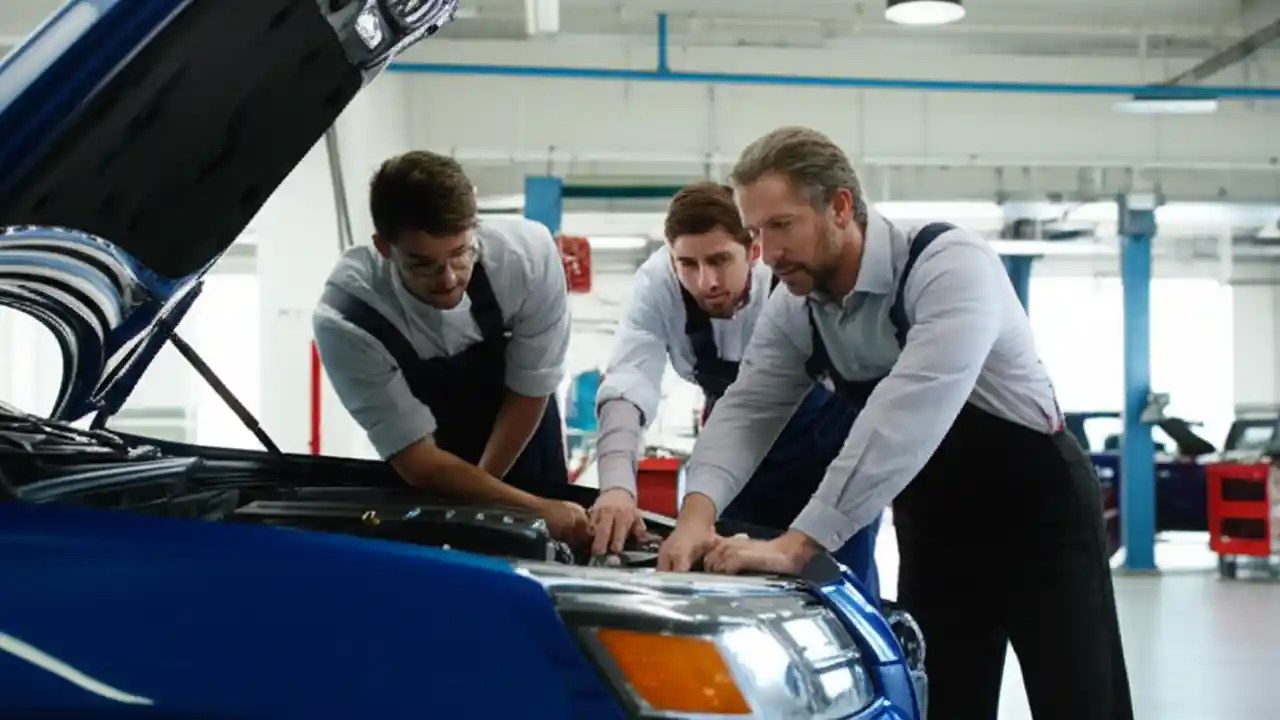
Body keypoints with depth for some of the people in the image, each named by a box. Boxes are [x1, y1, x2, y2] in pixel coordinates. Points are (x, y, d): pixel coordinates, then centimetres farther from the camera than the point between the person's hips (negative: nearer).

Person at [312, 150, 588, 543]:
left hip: (521, 447, 2)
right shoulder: (345, 318, -35)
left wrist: (478, 502, -14)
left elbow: (531, 391, -17)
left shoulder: (528, 252, -31)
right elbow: (418, 460, -27)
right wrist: (537, 509, -32)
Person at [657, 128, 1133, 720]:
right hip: (933, 529, 6)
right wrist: (697, 510, -29)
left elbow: (907, 414, -39)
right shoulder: (793, 310, -5)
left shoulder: (952, 265, -28)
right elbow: (746, 410, -7)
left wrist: (796, 544, -43)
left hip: (1037, 512, -6)